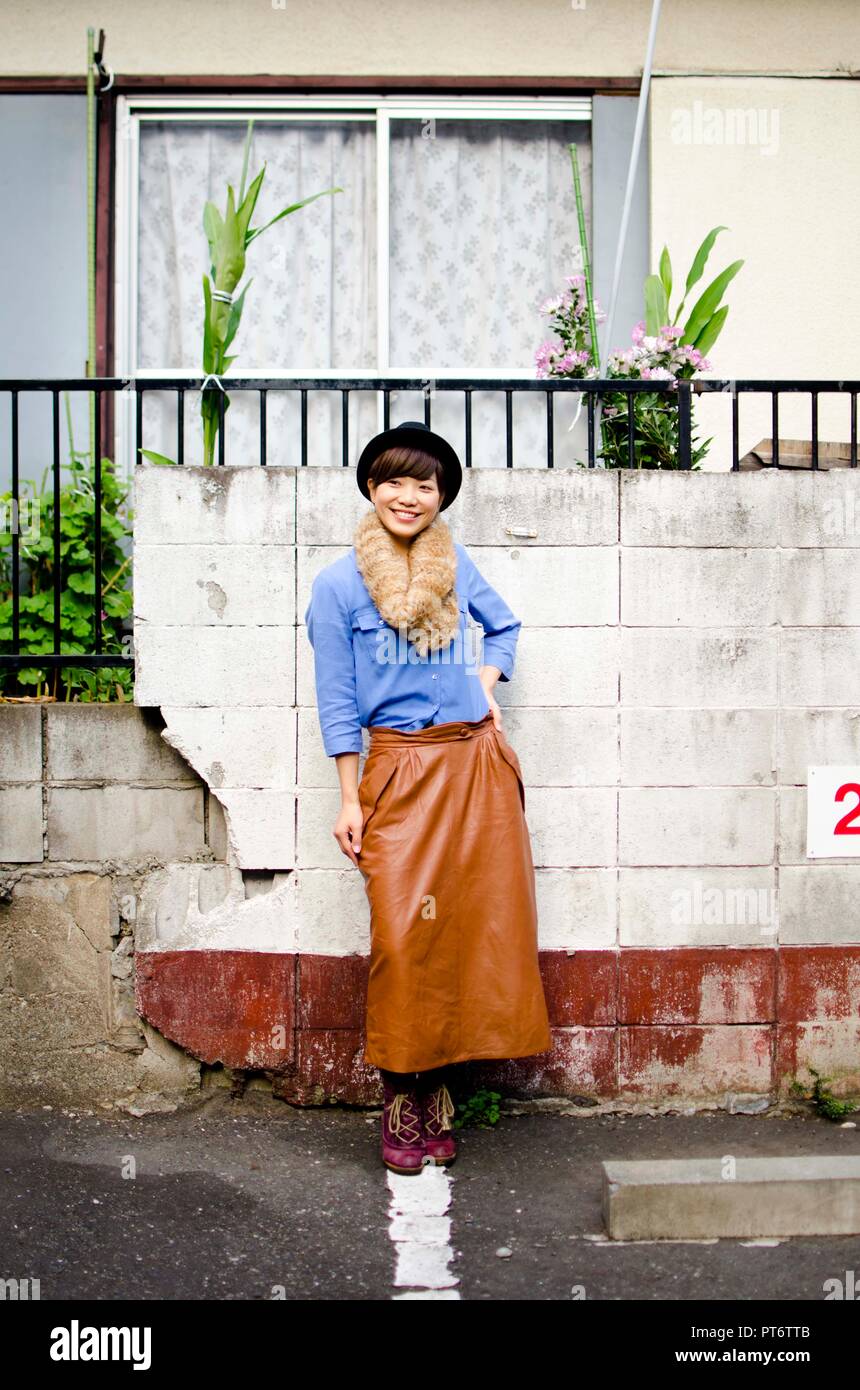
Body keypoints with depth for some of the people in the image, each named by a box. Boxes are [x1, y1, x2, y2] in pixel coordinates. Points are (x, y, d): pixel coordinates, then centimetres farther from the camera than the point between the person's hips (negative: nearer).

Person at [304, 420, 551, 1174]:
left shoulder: (456, 563, 8)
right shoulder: (338, 584, -1)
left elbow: (505, 625, 26)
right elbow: (336, 699, 0)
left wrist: (487, 680, 6)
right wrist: (349, 799, -1)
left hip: (477, 762, 4)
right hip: (400, 769, -4)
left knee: (483, 928, 3)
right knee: (404, 940, -7)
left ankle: (436, 1091, 18)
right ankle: (403, 1100, 11)